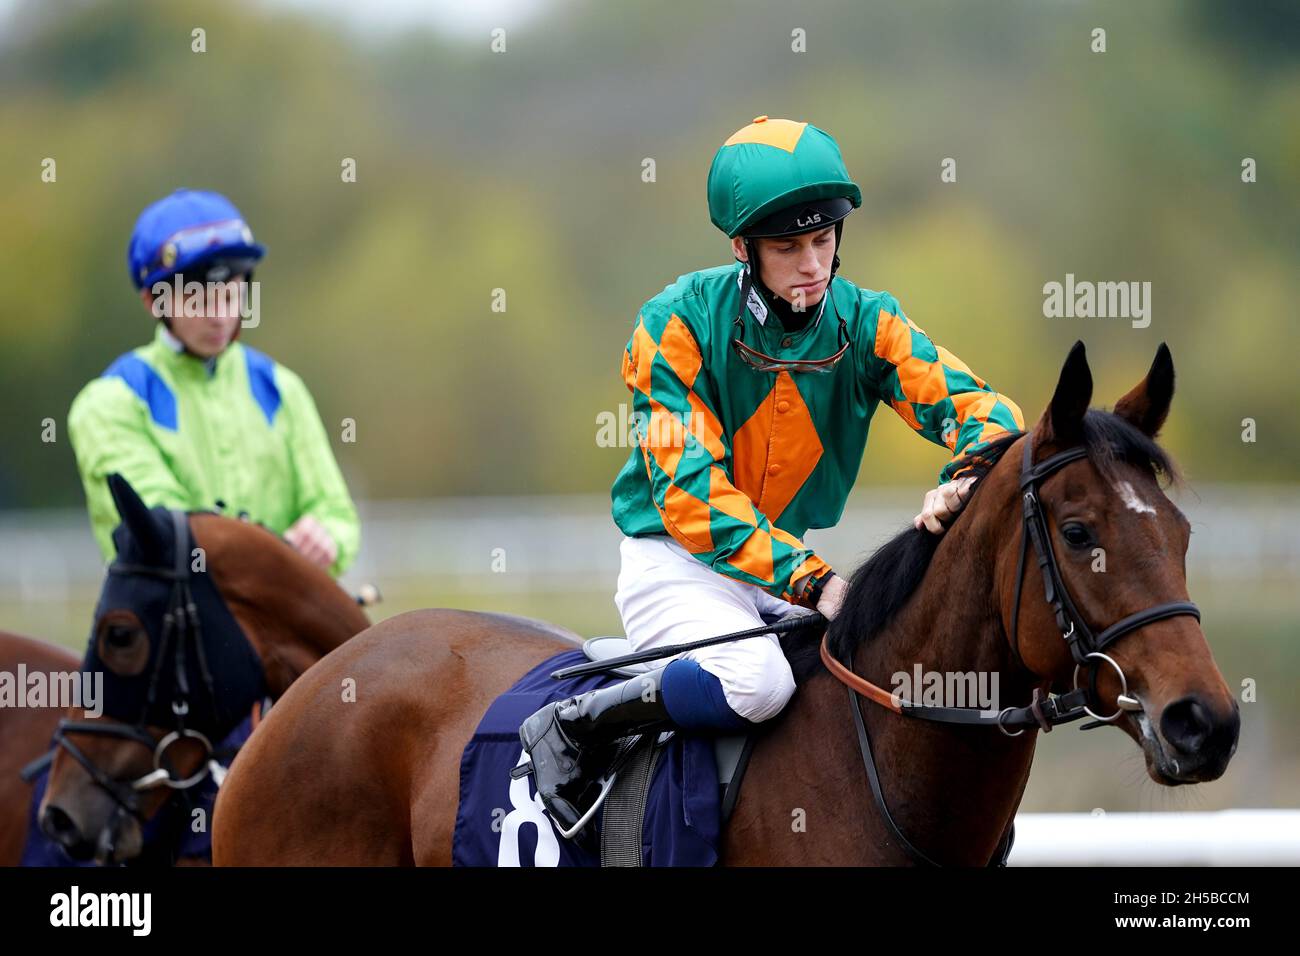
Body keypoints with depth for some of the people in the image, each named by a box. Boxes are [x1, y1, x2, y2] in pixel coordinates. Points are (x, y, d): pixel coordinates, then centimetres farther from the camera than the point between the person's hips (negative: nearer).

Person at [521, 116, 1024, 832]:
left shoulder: (864, 324, -3)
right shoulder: (677, 325, -15)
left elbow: (980, 407, -8)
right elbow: (689, 495, -21)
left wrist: (962, 481, -33)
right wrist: (811, 582, -30)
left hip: (794, 556, 6)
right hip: (678, 561, -5)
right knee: (758, 682, -35)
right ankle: (575, 725, -13)